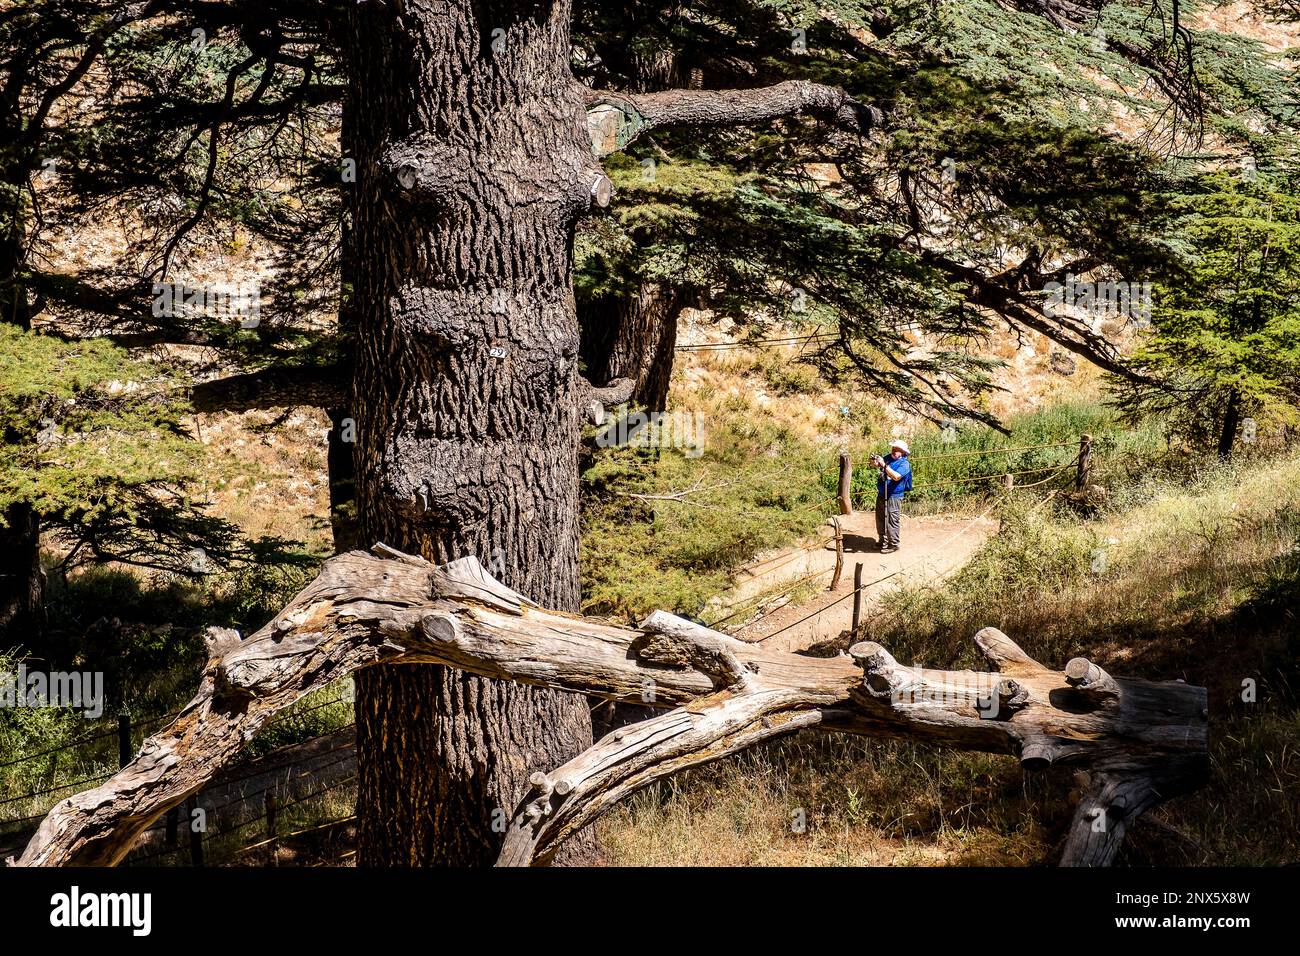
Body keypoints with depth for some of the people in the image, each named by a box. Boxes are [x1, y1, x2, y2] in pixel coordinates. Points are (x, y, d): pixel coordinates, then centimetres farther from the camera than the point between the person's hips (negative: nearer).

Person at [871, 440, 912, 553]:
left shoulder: (904, 463, -13)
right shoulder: (888, 458, 7)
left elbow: (896, 476, -28)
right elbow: (877, 464, 17)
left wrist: (884, 465, -33)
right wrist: (874, 461, -8)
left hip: (894, 496, -8)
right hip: (881, 495, 8)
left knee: (892, 521, -6)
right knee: (880, 519, 18)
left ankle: (893, 544, 1)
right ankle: (883, 541, 32)